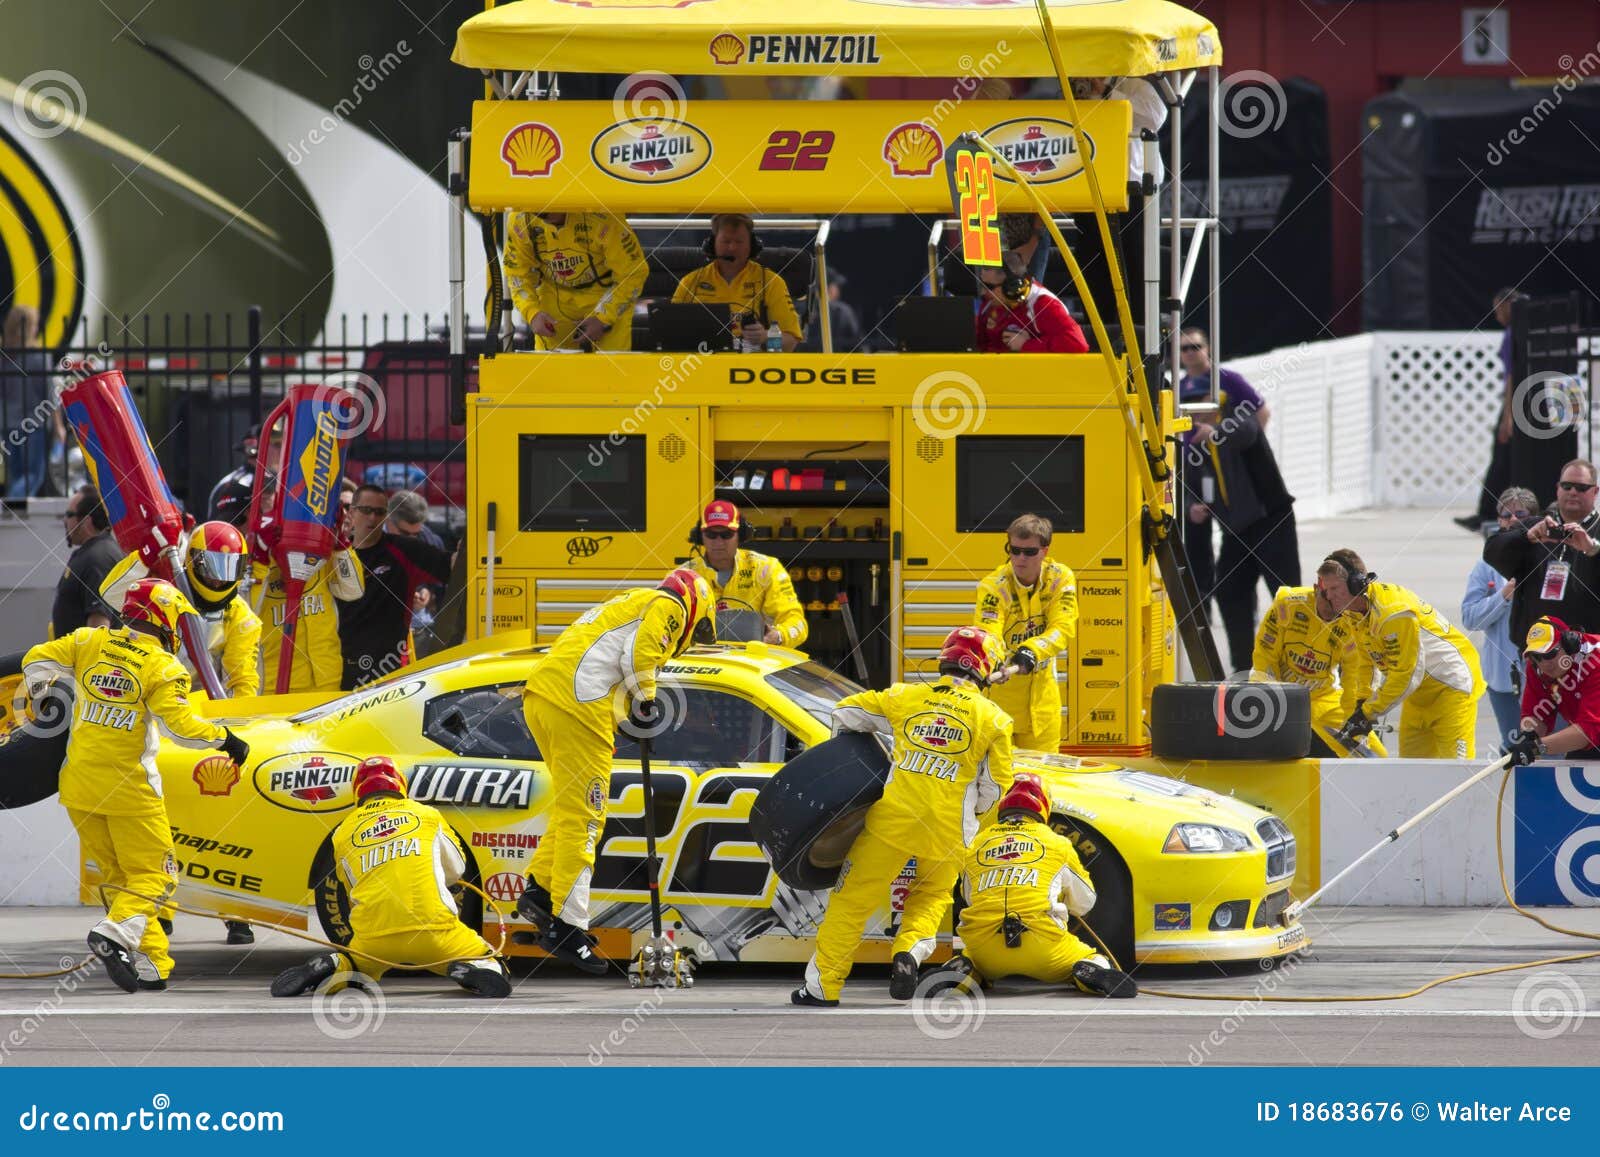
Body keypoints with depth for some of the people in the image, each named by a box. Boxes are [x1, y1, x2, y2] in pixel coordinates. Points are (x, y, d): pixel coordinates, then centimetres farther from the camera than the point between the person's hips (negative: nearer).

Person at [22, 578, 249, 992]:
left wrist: (40, 694, 26)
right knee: (152, 875, 4)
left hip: (79, 785, 5)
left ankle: (152, 962, 10)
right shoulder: (163, 667, -12)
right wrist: (225, 739, -3)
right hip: (129, 788, -5)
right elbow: (179, 724, -18)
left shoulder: (90, 643, 1)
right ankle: (116, 933, -22)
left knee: (115, 874, 14)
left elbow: (38, 660, 6)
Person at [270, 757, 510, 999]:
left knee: (356, 967, 33)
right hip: (434, 932, -2)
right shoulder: (428, 815, 14)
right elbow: (456, 868, 27)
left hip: (373, 939, 2)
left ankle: (329, 967, -2)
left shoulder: (344, 832, 15)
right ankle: (469, 970, -19)